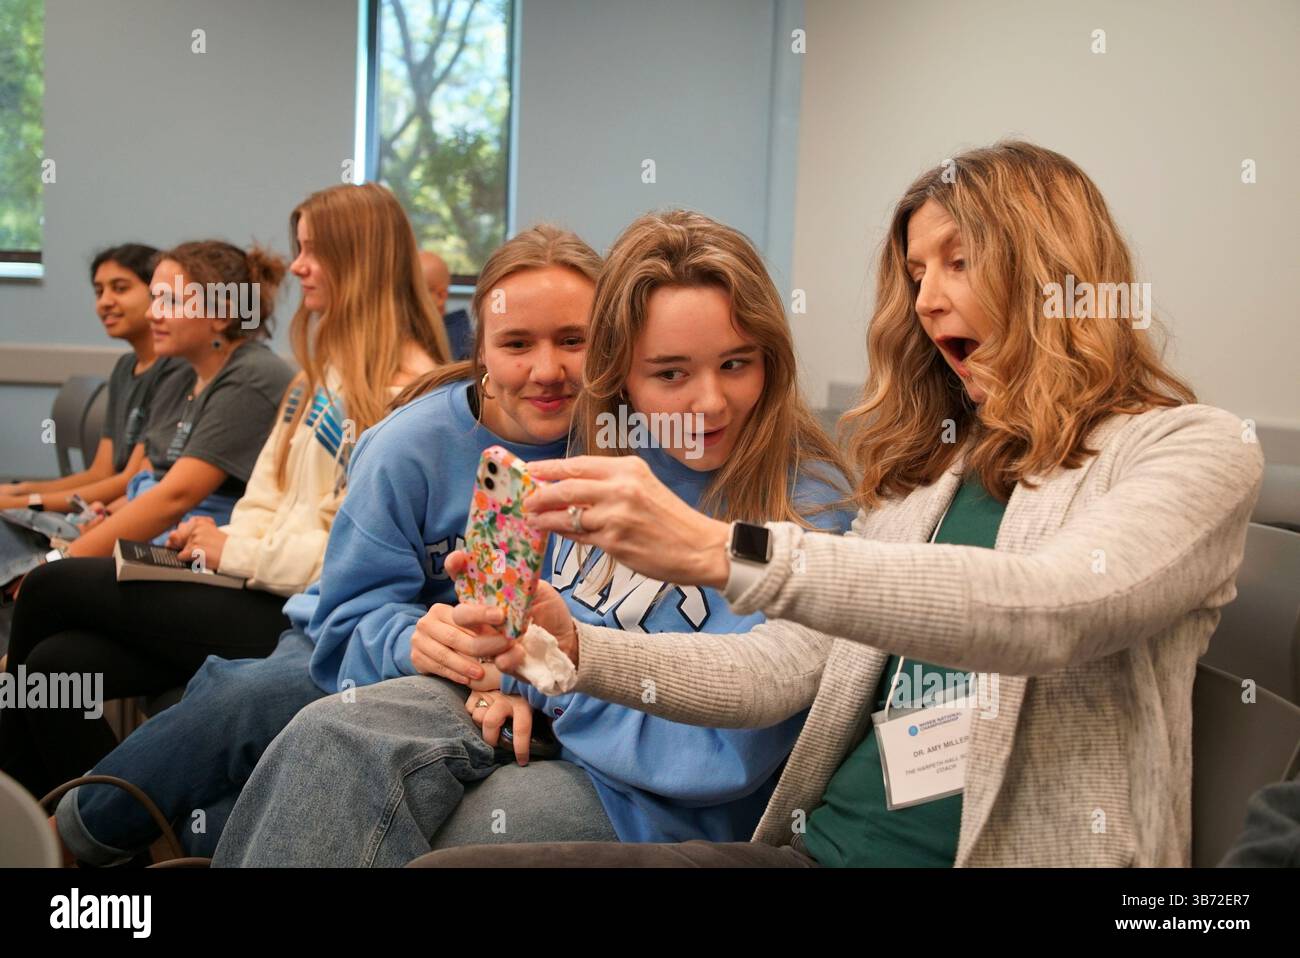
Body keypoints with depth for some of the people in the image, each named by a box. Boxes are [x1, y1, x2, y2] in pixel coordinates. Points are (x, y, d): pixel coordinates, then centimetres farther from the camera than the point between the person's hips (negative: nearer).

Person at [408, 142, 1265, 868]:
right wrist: (576, 647, -6)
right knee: (453, 861, -11)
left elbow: (1050, 614, -23)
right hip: (818, 842, 6)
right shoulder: (926, 466, 16)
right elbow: (785, 666, 10)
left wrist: (723, 551, -30)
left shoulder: (1196, 452, -3)